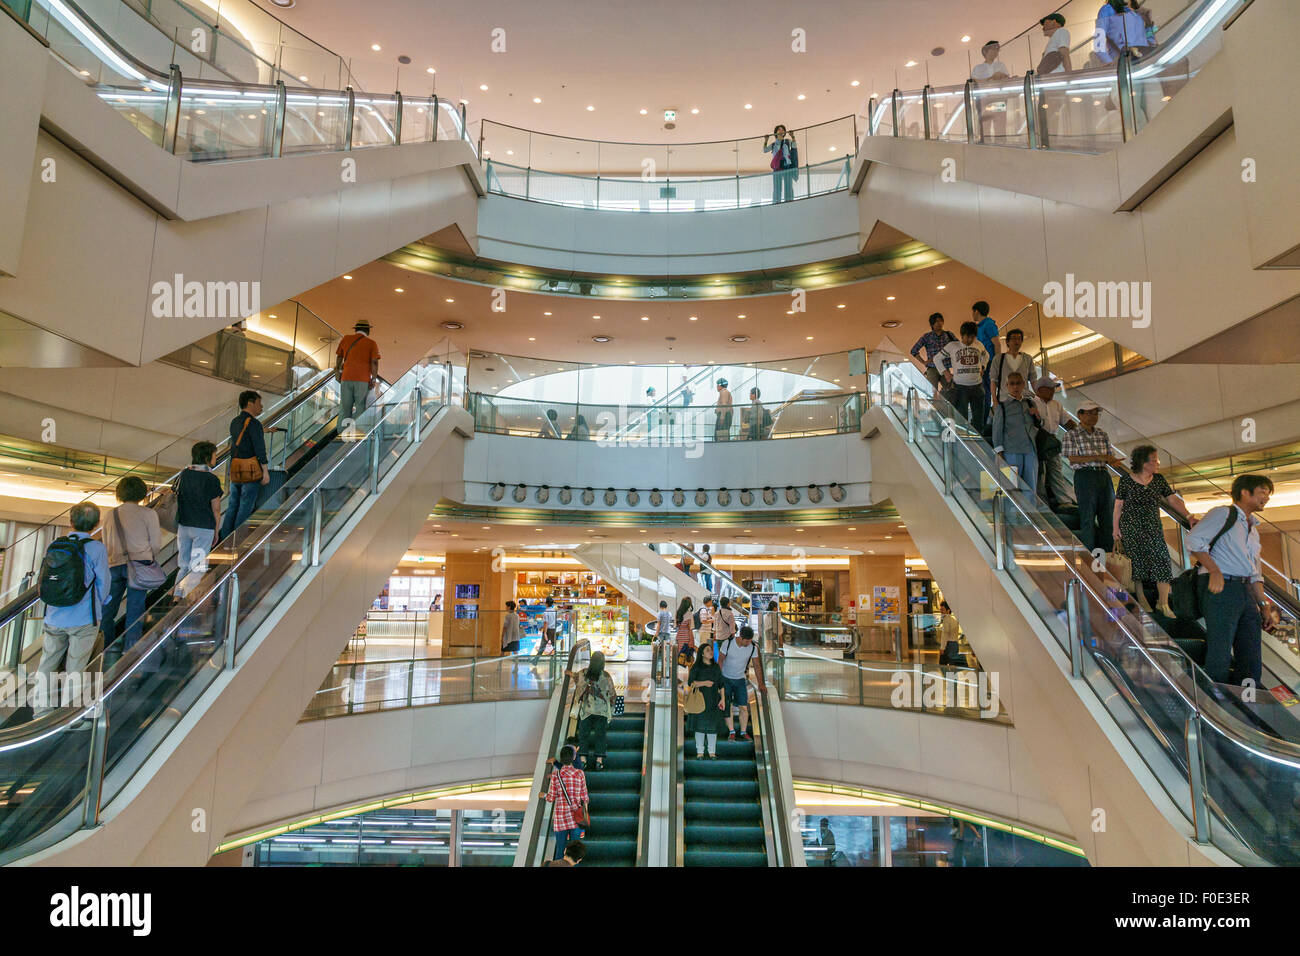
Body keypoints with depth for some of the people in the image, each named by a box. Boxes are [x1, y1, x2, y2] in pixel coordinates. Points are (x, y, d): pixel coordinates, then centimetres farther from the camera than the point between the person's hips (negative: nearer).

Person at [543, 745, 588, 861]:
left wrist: (543, 796, 20)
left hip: (560, 817, 0)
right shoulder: (580, 774, -4)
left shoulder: (555, 775, -5)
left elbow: (551, 798, -1)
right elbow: (584, 797, -1)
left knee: (560, 850, 10)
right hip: (576, 816, 0)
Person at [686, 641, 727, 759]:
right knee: (700, 725, 1)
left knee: (712, 725, 4)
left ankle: (712, 752, 14)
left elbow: (721, 685, 7)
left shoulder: (716, 667, 6)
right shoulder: (696, 667, -4)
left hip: (713, 701, 3)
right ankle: (700, 752, 11)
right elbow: (690, 683, -10)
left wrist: (722, 699, -3)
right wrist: (704, 683, -22)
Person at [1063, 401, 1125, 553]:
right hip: (1085, 476, -5)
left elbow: (1109, 457, 15)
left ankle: (1108, 555, 11)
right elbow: (1072, 458, -10)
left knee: (1108, 517, 4)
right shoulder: (1072, 435, 0)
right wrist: (1098, 457, -17)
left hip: (1104, 476, 5)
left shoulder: (1103, 435, 16)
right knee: (1087, 518, -5)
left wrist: (1114, 461, -9)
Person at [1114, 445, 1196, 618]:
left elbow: (1173, 499, 3)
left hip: (1153, 526, 3)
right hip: (1131, 527, -3)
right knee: (1137, 561, 2)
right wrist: (1116, 527, 0)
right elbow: (1118, 504, -2)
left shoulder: (1159, 479, 3)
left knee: (1162, 560, -5)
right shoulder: (1126, 480, -8)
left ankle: (1163, 603, 2)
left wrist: (1188, 516, -9)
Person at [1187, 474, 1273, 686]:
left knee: (1251, 660, 8)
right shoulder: (1224, 513, 0)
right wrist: (1215, 571, -19)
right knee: (1219, 657, -10)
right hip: (1221, 588, -9)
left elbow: (1255, 571, 25)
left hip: (1246, 590, 9)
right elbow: (1194, 540, -14)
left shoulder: (1253, 529, 25)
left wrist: (1263, 603, 15)